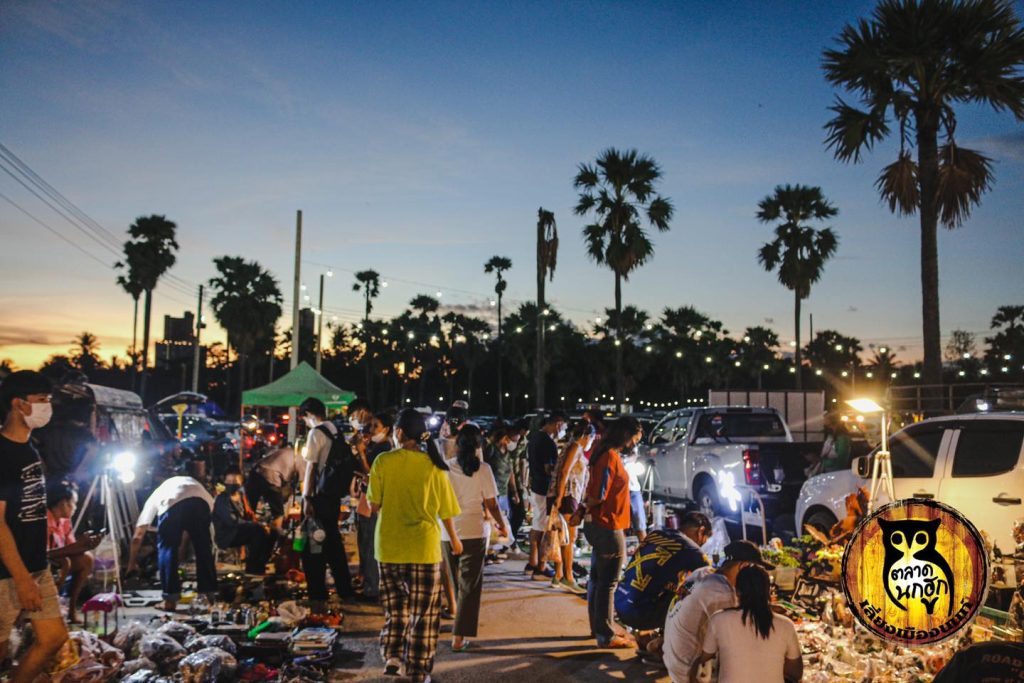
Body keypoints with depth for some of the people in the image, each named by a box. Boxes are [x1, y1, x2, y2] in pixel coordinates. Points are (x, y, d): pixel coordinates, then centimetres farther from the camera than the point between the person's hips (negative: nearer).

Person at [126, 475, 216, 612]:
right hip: (202, 501, 3)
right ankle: (210, 595, 22)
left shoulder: (154, 498, 39)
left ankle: (170, 599, 13)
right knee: (203, 549, 19)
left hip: (172, 503, -3)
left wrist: (132, 564, 53)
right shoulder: (188, 481, 47)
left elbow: (137, 537, 41)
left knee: (167, 548, 15)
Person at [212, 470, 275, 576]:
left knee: (271, 533, -6)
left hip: (242, 531, 8)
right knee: (259, 531, -28)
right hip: (227, 536, -8)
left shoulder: (241, 496, 11)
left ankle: (259, 565, 2)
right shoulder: (222, 499, -14)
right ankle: (252, 568, -19)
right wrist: (259, 525, -24)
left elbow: (250, 515, 14)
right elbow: (233, 521, -24)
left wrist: (260, 525, -8)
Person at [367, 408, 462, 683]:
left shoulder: (383, 461, -5)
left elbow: (374, 505, 0)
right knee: (423, 611, 8)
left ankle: (392, 655, 16)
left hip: (389, 545, 1)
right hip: (424, 546, -1)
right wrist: (454, 539, 18)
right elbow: (445, 510, 2)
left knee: (395, 605, 22)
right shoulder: (432, 465, -4)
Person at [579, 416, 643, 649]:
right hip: (608, 528, -10)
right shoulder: (611, 457, -21)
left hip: (600, 526, 10)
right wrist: (587, 511, -6)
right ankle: (606, 636, 5)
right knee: (607, 583, -2)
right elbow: (598, 496, -24)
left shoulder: (607, 454, 10)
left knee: (598, 579, 18)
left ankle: (599, 627, 30)